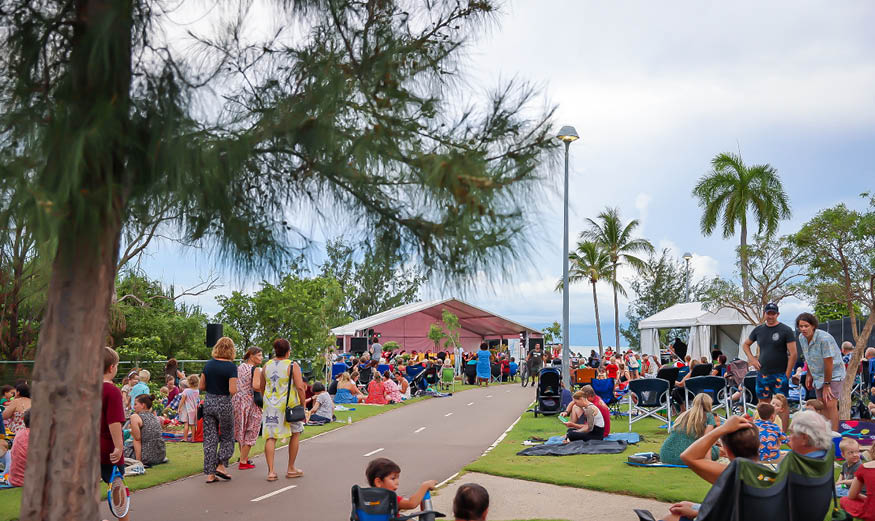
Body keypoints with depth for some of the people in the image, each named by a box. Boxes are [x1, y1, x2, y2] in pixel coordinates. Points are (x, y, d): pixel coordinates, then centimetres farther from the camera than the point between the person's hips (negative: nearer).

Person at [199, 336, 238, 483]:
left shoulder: (208, 364, 2)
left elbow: (200, 386, 4)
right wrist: (236, 388, 2)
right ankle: (221, 465, 7)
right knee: (227, 437, 16)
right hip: (224, 404, -4)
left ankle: (210, 474, 10)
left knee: (209, 438, 8)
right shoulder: (231, 367, -13)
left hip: (208, 402, 4)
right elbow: (232, 390, -19)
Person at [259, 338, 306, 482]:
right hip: (289, 405, -3)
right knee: (295, 434, 14)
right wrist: (303, 405, -7)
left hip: (270, 405, 3)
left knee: (270, 437, 4)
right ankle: (291, 469, 20)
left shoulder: (267, 365, 7)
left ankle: (271, 471, -4)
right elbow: (300, 387, -13)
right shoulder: (293, 366, -8)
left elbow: (261, 387, 14)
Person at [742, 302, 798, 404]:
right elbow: (745, 344, 22)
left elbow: (793, 354, -7)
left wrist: (787, 374, -10)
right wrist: (752, 359, 7)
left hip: (780, 374, -4)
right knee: (763, 402, 6)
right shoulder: (758, 330, 10)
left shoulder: (786, 330, -3)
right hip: (762, 374, 4)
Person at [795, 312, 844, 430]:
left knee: (831, 405, -16)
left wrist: (827, 385, -18)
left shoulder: (824, 338, -27)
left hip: (833, 375, -7)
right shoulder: (802, 337, -4)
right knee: (821, 405, 11)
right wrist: (809, 375, 12)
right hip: (818, 375, 7)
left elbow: (829, 363, -23)